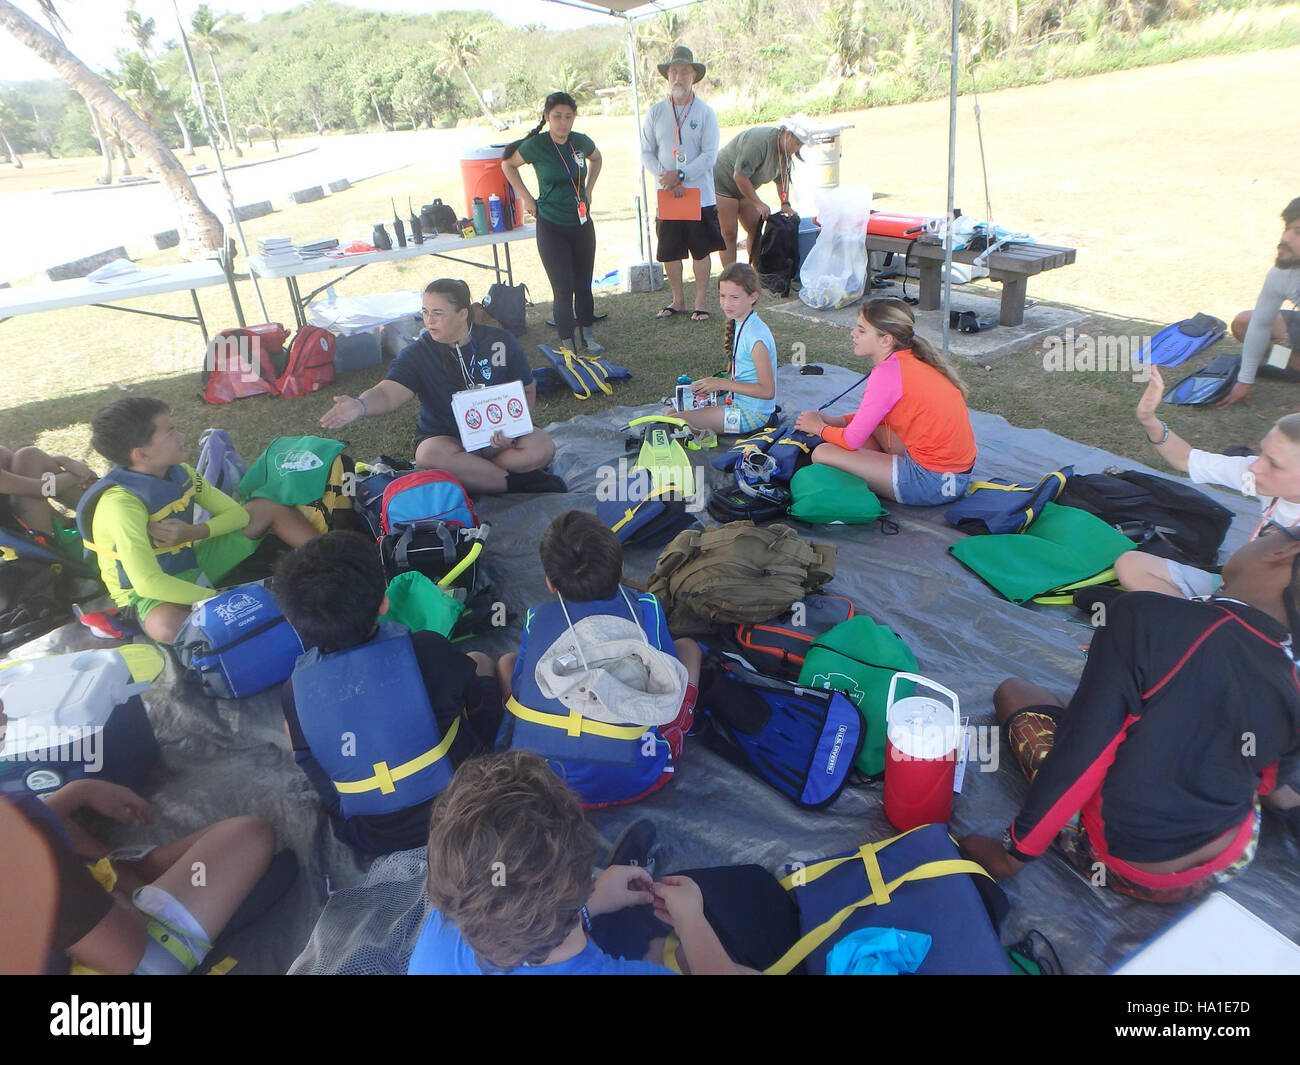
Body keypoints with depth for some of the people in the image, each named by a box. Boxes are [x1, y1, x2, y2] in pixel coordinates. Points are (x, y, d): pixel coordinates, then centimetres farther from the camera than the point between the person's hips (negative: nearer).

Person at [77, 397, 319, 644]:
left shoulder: (179, 472, -6)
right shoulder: (121, 503, -28)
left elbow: (238, 514, 1)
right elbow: (147, 582, -36)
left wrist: (194, 532, -19)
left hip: (193, 563, 7)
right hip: (147, 593, -7)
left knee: (268, 508, 1)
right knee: (167, 626, -44)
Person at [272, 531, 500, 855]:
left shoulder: (294, 693, -20)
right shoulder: (427, 650, -28)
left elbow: (314, 769, -3)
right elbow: (479, 697, -6)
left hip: (369, 840, 2)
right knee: (480, 661, 15)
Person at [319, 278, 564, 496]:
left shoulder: (500, 342, -5)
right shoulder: (418, 354, -8)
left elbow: (527, 391, 3)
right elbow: (388, 393, -21)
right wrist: (361, 405, -46)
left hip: (496, 436, 0)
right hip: (445, 437, 0)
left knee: (542, 448, -29)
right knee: (429, 454, -37)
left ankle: (467, 477, -18)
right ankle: (519, 482, -24)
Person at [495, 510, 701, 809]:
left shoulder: (537, 619, 0)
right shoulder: (646, 609, -2)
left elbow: (519, 689, 11)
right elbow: (671, 683, 11)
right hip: (635, 781, -1)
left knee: (507, 661, 26)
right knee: (688, 647, 17)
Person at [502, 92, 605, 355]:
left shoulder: (581, 142, 0)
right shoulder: (536, 145, -11)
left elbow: (596, 159, 23)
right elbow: (508, 165, 6)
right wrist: (526, 198, 1)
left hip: (582, 223, 4)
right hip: (551, 227, -4)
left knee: (584, 284, 10)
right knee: (563, 288, -6)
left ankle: (586, 335, 25)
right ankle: (567, 344, 4)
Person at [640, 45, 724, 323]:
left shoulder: (705, 112, -1)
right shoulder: (656, 112, 6)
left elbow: (710, 154, -8)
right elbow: (646, 153, 4)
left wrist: (680, 175, -18)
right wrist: (665, 176, -12)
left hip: (700, 194, -2)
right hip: (667, 195, 2)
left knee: (701, 250, 3)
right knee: (669, 251, 5)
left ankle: (701, 301, 15)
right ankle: (678, 300, 20)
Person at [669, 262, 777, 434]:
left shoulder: (756, 336, -23)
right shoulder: (738, 325, 6)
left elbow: (768, 391, -23)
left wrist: (722, 384, -22)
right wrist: (712, 384, 1)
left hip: (751, 414, -10)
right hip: (736, 402, 10)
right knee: (672, 412, 14)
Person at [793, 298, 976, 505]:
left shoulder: (888, 372, -20)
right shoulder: (912, 360, 7)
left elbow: (852, 441, -13)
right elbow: (878, 415, 22)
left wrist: (819, 428, 7)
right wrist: (835, 421, 12)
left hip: (933, 484, -10)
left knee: (822, 454, -10)